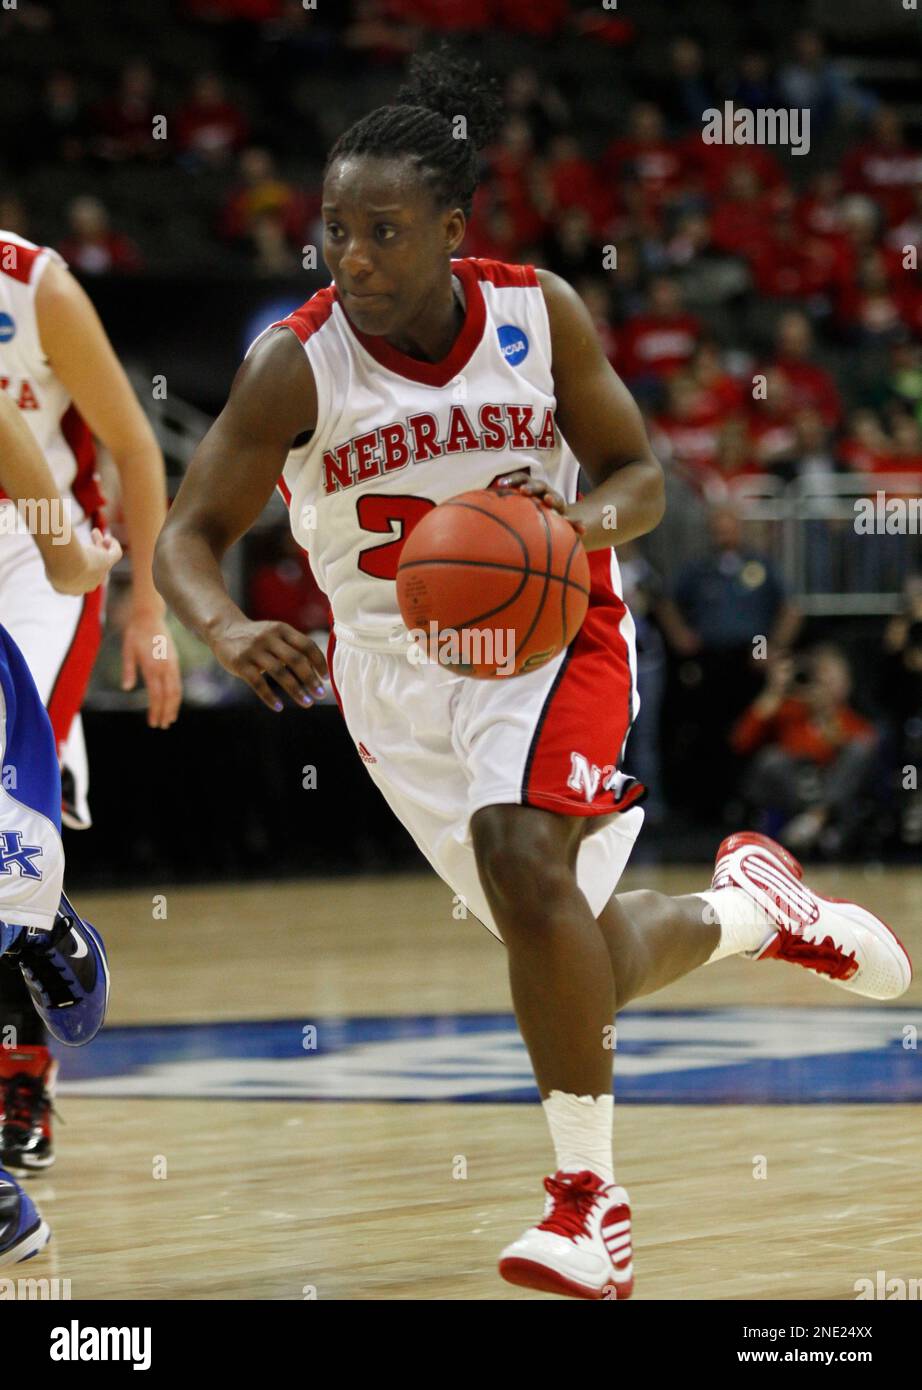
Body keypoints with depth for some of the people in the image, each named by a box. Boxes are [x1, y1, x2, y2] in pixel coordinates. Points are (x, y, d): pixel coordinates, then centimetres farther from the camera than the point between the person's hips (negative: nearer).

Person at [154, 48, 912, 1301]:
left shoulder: (540, 314, -10)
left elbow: (640, 473, 0)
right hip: (395, 668, 2)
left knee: (521, 858, -29)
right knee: (579, 957, 6)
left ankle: (589, 1196, -20)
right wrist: (231, 631, -36)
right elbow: (188, 533, -14)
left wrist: (592, 517, -24)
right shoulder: (298, 363, -14)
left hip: (550, 631, -2)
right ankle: (751, 906, 41)